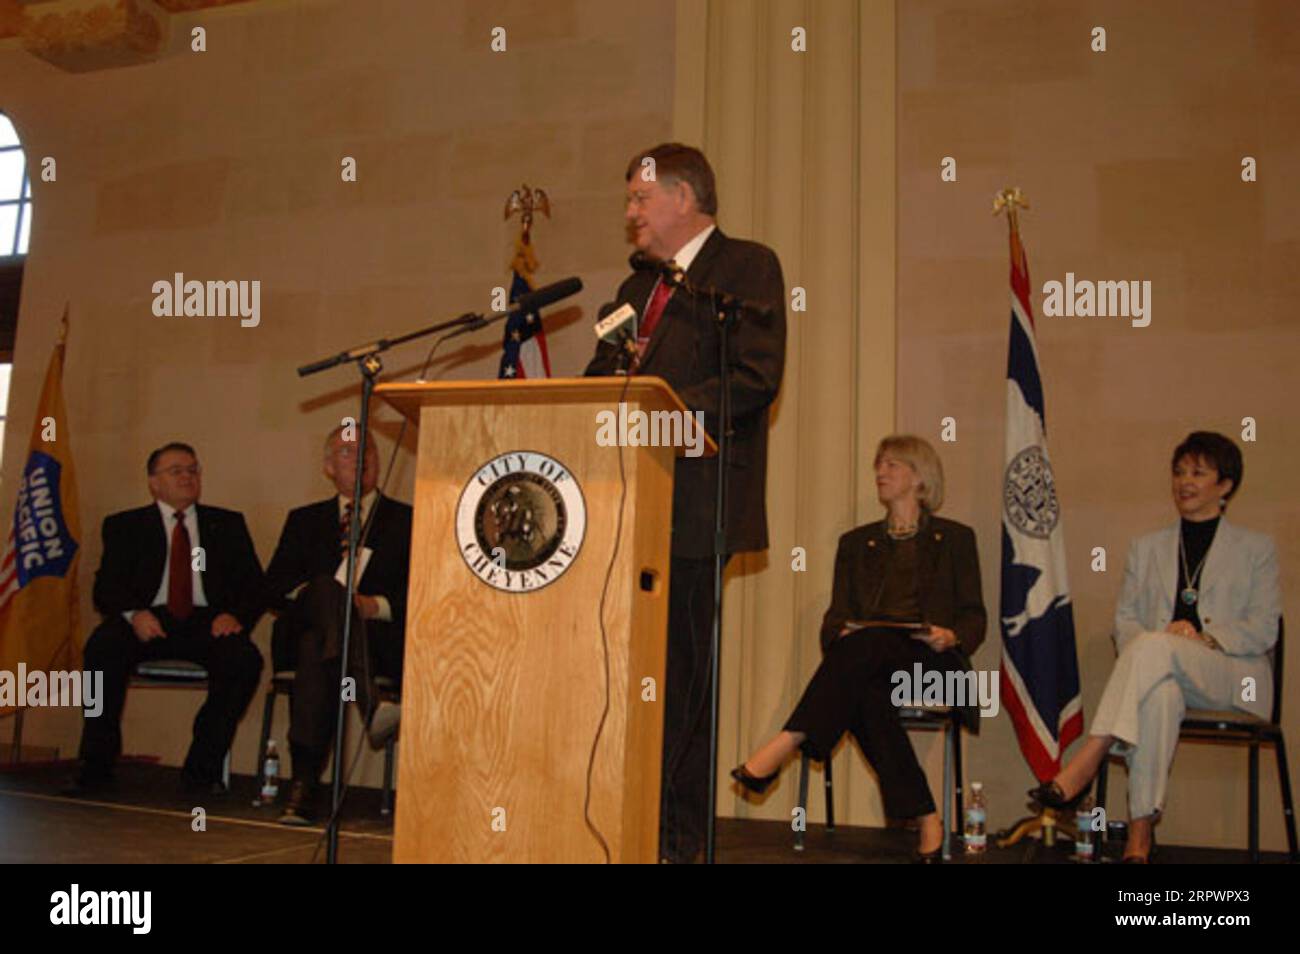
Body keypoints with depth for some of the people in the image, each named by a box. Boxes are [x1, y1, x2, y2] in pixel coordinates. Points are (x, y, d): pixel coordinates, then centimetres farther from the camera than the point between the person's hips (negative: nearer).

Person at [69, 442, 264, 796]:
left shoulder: (228, 524, 18)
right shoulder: (125, 525, 15)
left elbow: (254, 584, 10)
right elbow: (106, 587, 3)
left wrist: (234, 614, -13)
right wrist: (134, 613, -19)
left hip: (207, 621, 1)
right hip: (147, 620, 0)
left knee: (245, 659, -30)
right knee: (103, 646, -32)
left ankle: (202, 768, -17)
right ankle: (96, 765, -17)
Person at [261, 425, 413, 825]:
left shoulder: (407, 520, 15)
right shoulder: (305, 520, 25)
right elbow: (273, 589, 13)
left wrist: (377, 605, -15)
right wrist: (306, 595, -10)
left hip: (383, 638, 0)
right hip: (305, 633, 1)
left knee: (317, 650, -35)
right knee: (327, 586, -35)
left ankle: (304, 782, -41)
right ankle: (370, 704, -55)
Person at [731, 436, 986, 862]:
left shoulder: (955, 538, 17)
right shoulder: (856, 543, 24)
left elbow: (974, 616, 10)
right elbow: (836, 616, 14)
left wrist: (951, 636, -13)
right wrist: (841, 633, -10)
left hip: (930, 661, -2)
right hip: (866, 659, 3)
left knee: (866, 644, -37)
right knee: (863, 692, -37)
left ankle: (785, 744, -44)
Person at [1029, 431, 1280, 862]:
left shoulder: (1257, 548, 15)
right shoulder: (1146, 547, 23)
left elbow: (1264, 632, 4)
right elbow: (1125, 619, 13)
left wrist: (1206, 636, -15)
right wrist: (1137, 650, -11)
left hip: (1233, 678, -2)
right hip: (1161, 672, 2)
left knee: (1155, 645, -37)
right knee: (1161, 695, -39)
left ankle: (1085, 764, -43)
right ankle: (1141, 831, -41)